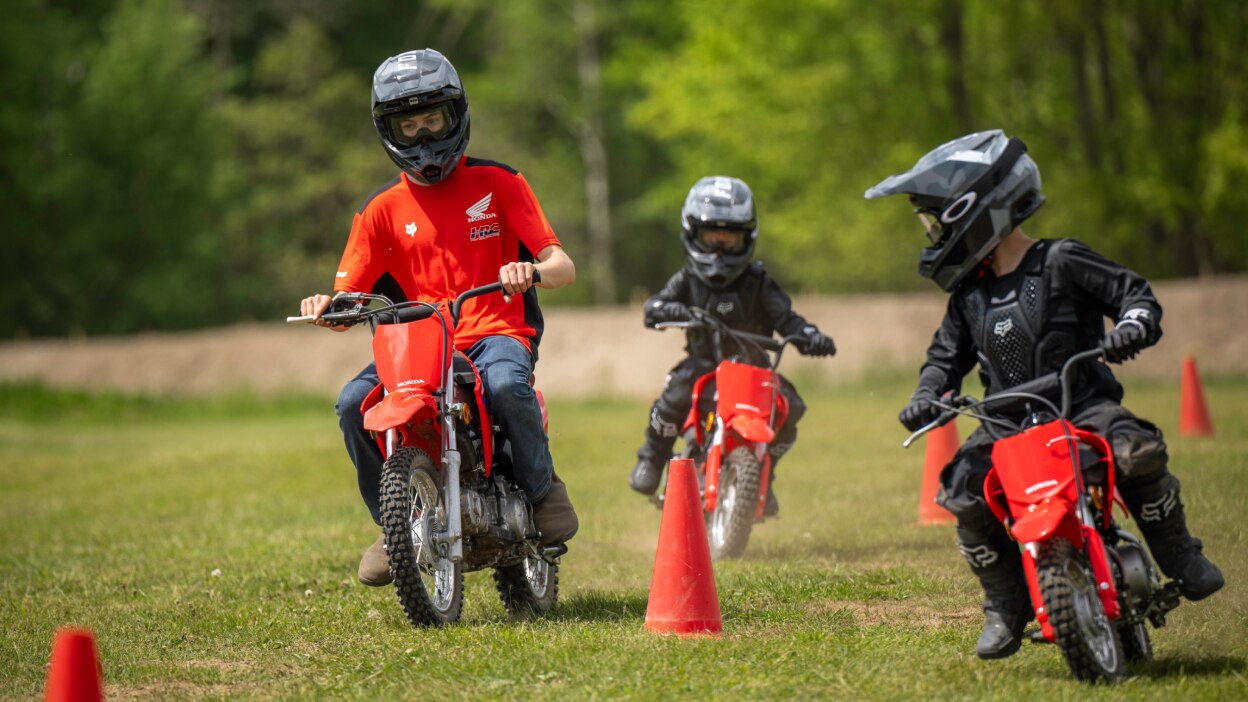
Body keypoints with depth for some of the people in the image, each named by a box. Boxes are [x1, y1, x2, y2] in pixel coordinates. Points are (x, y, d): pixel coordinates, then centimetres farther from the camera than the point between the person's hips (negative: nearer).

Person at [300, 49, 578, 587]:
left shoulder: (498, 183, 7)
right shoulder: (383, 209, 11)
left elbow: (563, 268, 1)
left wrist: (533, 271, -24)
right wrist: (326, 308, -19)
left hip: (497, 334, -2)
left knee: (506, 384, -38)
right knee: (353, 403, -25)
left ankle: (543, 487, -11)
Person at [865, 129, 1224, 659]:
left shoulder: (1061, 263, -2)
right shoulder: (969, 293, 15)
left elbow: (1134, 293, -1)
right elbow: (948, 352, 24)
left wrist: (1131, 328, -23)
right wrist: (927, 396, 4)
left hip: (1082, 403, -5)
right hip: (1008, 421, 5)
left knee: (1138, 454, -33)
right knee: (962, 494, -19)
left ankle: (1180, 558, -9)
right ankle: (1006, 607, -2)